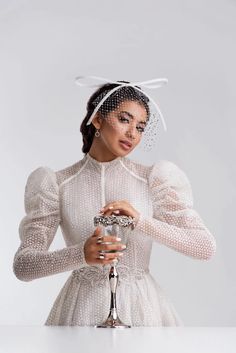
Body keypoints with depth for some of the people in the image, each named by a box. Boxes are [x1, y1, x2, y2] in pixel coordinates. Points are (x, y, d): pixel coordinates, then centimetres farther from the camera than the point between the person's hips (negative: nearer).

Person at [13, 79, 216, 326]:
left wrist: (142, 221, -22)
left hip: (141, 306, 1)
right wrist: (81, 254, -28)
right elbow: (23, 265, -10)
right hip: (83, 307, 0)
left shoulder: (153, 178, -2)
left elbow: (206, 248, -9)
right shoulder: (57, 184, -3)